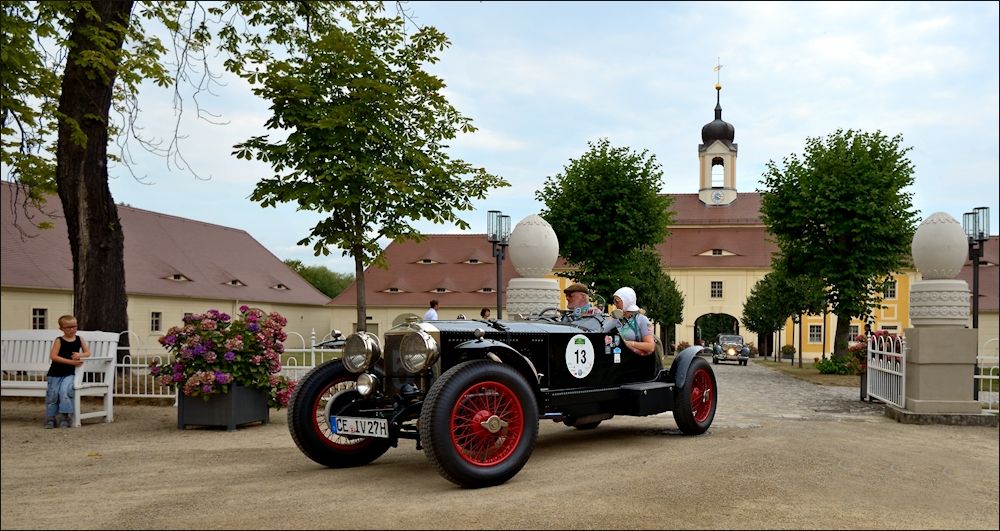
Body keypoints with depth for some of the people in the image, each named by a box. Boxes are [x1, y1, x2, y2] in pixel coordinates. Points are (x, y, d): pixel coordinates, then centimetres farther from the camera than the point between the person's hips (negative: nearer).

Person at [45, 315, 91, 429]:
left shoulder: (79, 339, 6)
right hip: (55, 373, 0)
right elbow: (53, 356, -15)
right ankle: (50, 419, 12)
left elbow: (88, 353, 8)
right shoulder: (59, 341, -3)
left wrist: (80, 355, -15)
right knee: (52, 394, -4)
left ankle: (65, 417, -13)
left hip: (69, 373, 0)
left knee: (64, 391, -21)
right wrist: (71, 361, -21)